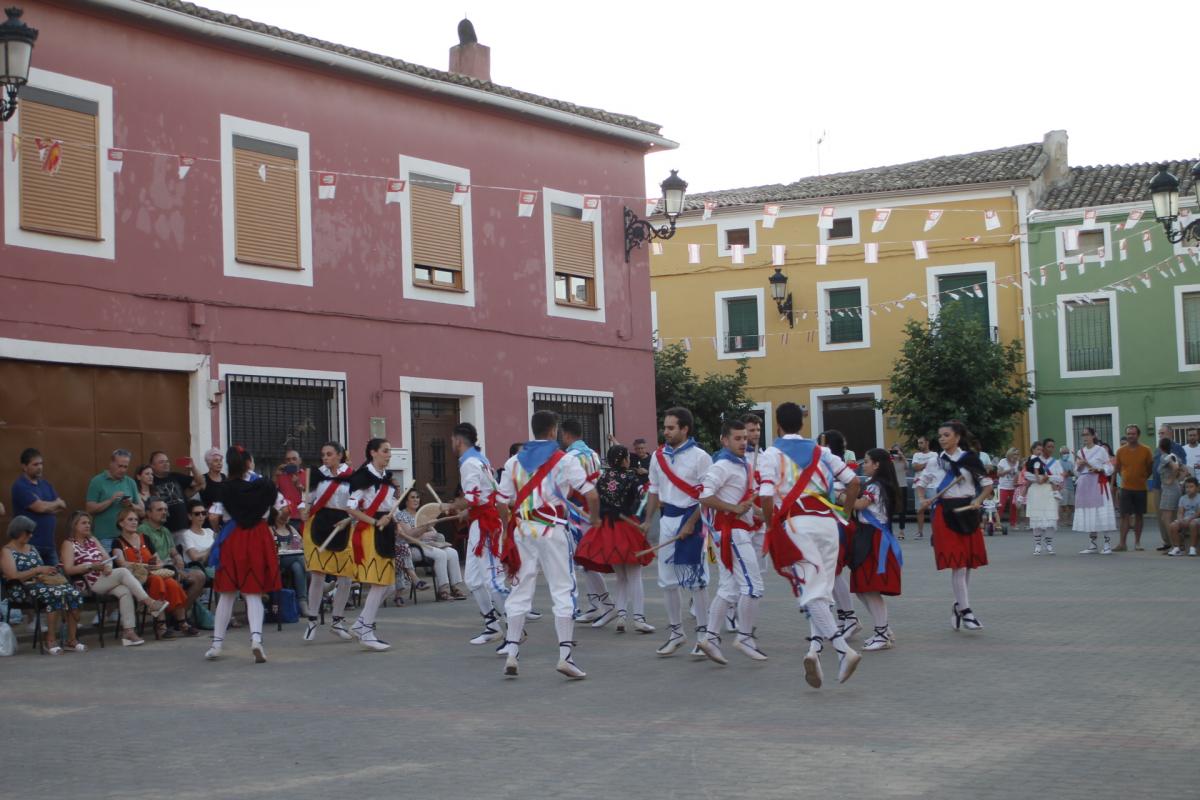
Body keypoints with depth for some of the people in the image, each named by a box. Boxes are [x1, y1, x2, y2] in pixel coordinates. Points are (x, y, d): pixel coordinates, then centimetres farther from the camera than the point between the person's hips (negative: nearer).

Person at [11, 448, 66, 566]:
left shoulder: (45, 484, 14)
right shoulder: (20, 486, -11)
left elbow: (62, 505, 8)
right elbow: (40, 507, -19)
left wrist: (47, 506, -11)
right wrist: (56, 503, 1)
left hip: (49, 543, 7)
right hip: (30, 545, -7)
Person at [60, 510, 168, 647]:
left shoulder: (93, 540, 23)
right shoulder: (69, 544, 5)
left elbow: (107, 558, 16)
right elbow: (69, 570, -8)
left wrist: (108, 566, -8)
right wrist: (91, 566, -17)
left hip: (103, 579, 6)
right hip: (89, 583, -6)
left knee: (125, 591, -25)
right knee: (123, 572, -26)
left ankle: (129, 632, -31)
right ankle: (150, 603, -27)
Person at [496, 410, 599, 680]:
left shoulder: (514, 461, 7)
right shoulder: (564, 460, -4)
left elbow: (503, 503, 7)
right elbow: (591, 495, -8)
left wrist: (509, 531, 19)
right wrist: (594, 518, 11)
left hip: (523, 532, 4)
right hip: (552, 531, -4)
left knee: (520, 591, 11)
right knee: (563, 590, 1)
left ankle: (511, 653, 10)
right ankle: (565, 655, -4)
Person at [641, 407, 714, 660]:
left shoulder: (700, 457, -10)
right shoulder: (658, 456, 9)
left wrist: (691, 523, -16)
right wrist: (648, 520, 9)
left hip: (690, 518, -6)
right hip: (667, 518, 6)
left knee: (696, 579, -3)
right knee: (667, 579, 10)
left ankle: (703, 633, 6)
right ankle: (676, 632, 22)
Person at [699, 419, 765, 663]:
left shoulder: (743, 465, 15)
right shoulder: (723, 465, -15)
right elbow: (704, 497, -23)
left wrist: (758, 513, 11)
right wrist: (735, 509, -23)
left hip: (740, 530, 10)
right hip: (731, 530, -10)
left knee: (729, 588, 11)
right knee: (753, 585, -7)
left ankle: (712, 637, 14)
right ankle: (744, 638, 3)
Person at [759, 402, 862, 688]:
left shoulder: (772, 454, 2)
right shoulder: (819, 451, 15)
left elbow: (766, 497, -9)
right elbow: (853, 480, 12)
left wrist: (769, 526, 5)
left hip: (796, 524, -4)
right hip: (827, 522, 4)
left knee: (811, 591, -8)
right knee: (822, 591, 12)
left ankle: (842, 648, -26)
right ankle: (815, 648, -3)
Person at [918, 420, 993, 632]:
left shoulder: (970, 458, 2)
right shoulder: (936, 461, 6)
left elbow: (988, 484, 6)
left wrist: (979, 501, -11)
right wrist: (926, 500, 1)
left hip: (967, 511, 1)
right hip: (945, 512, -1)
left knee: (968, 562, 7)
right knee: (957, 564, -8)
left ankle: (959, 604, 22)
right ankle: (965, 611, -7)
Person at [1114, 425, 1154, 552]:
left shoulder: (1146, 450, -3)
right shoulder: (1120, 450, 0)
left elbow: (1150, 467, 7)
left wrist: (1143, 478, 5)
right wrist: (1126, 477, 8)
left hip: (1141, 488, 0)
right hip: (1126, 488, 0)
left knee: (1139, 515, 8)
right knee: (1125, 515, -4)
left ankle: (1137, 542, 17)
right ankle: (1122, 543, -4)